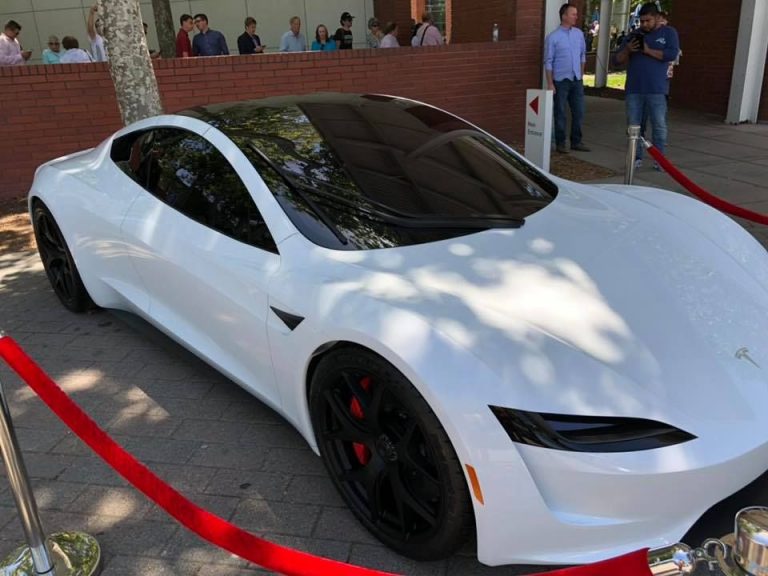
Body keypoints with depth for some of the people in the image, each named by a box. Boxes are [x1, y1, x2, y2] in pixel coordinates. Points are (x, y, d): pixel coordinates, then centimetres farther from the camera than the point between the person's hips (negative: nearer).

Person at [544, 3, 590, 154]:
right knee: (561, 114, 2)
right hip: (561, 81, -5)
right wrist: (550, 83, -13)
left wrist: (581, 74, 14)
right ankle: (560, 143, 12)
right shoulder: (553, 37, -9)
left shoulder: (579, 34, 6)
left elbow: (582, 55, 15)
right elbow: (548, 62, -9)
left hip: (577, 80, 5)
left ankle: (576, 142, 18)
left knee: (579, 112, 7)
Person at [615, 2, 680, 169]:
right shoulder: (633, 35, 15)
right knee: (633, 125, 4)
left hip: (657, 90, -3)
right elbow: (618, 60, 11)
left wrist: (648, 50, -12)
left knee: (659, 126, -2)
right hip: (633, 89, 3)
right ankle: (636, 157, 12)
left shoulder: (669, 33, 7)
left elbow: (672, 54, -8)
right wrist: (627, 50, -10)